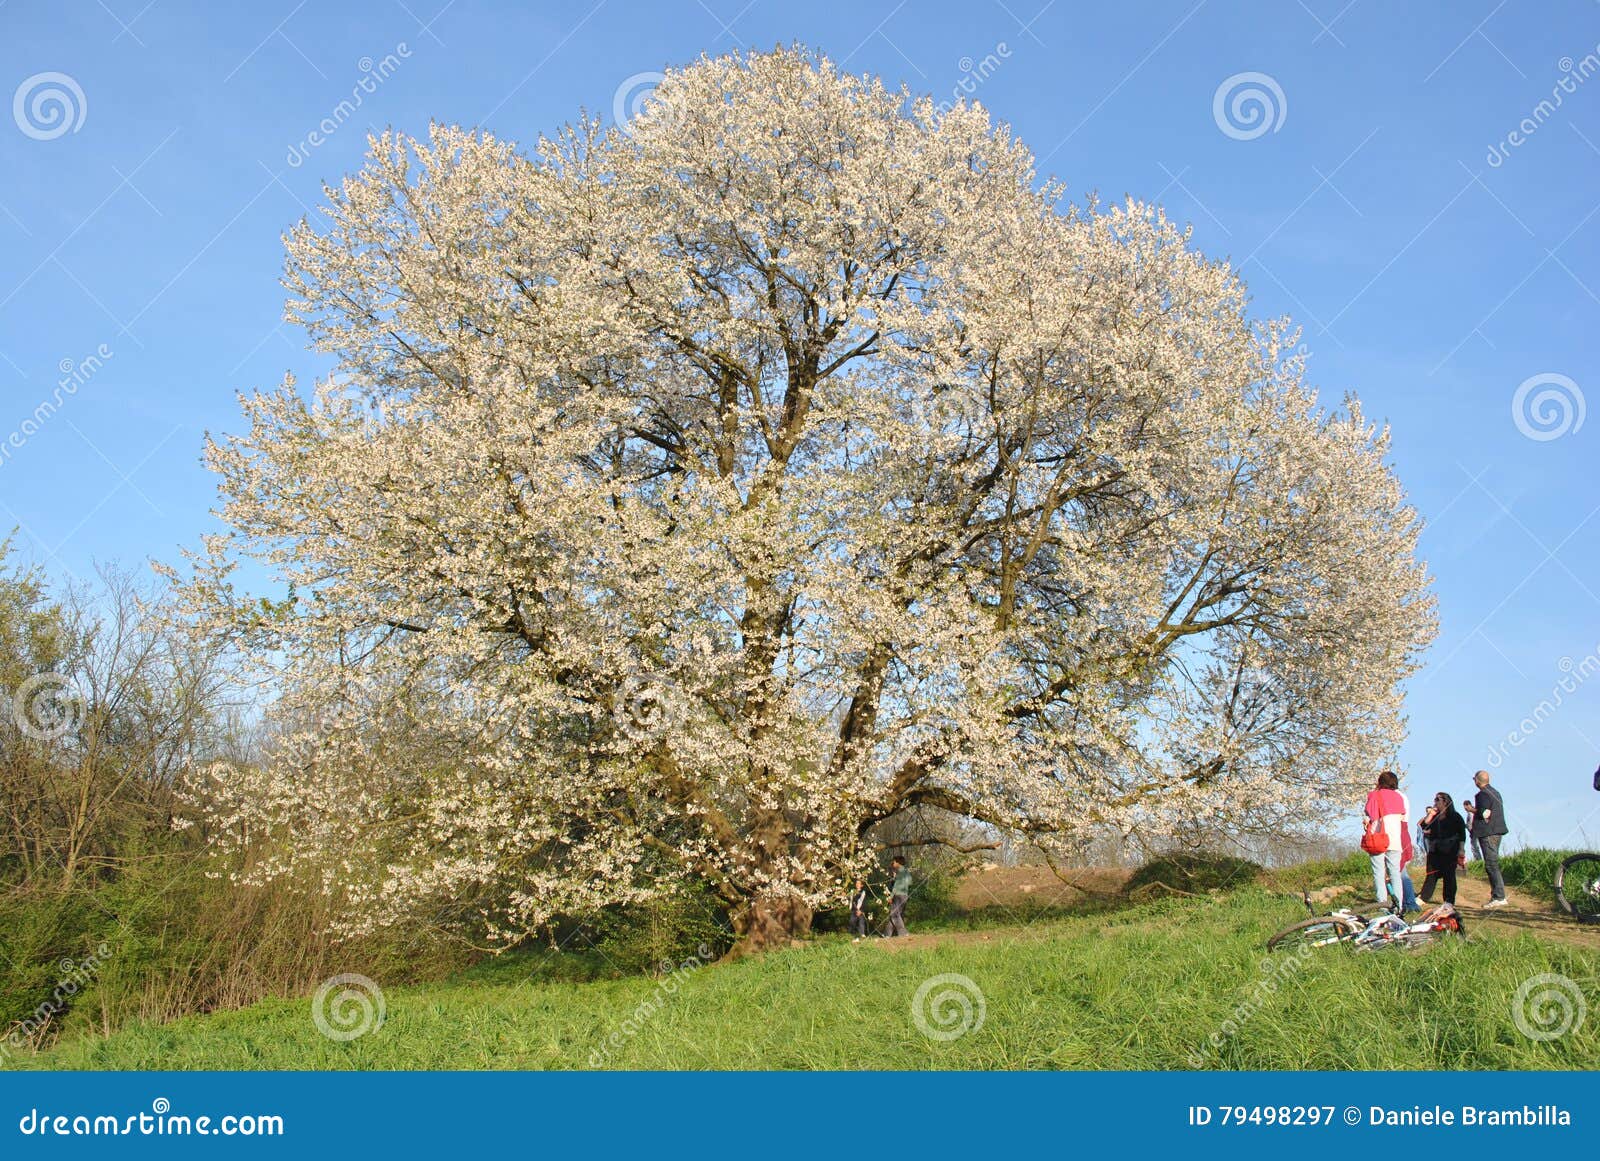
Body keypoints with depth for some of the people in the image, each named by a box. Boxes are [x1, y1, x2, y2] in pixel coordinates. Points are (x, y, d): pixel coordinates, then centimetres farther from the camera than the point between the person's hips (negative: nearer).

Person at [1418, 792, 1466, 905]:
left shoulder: (1455, 817, 3)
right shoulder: (1435, 817, 18)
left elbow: (1462, 834, -1)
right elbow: (1424, 826, 6)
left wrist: (1461, 850, -9)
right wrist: (1430, 814, 2)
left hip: (1449, 851, -5)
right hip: (1434, 850, 5)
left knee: (1449, 875, -5)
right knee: (1431, 874, 2)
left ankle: (1449, 901, -1)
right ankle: (1424, 898, 5)